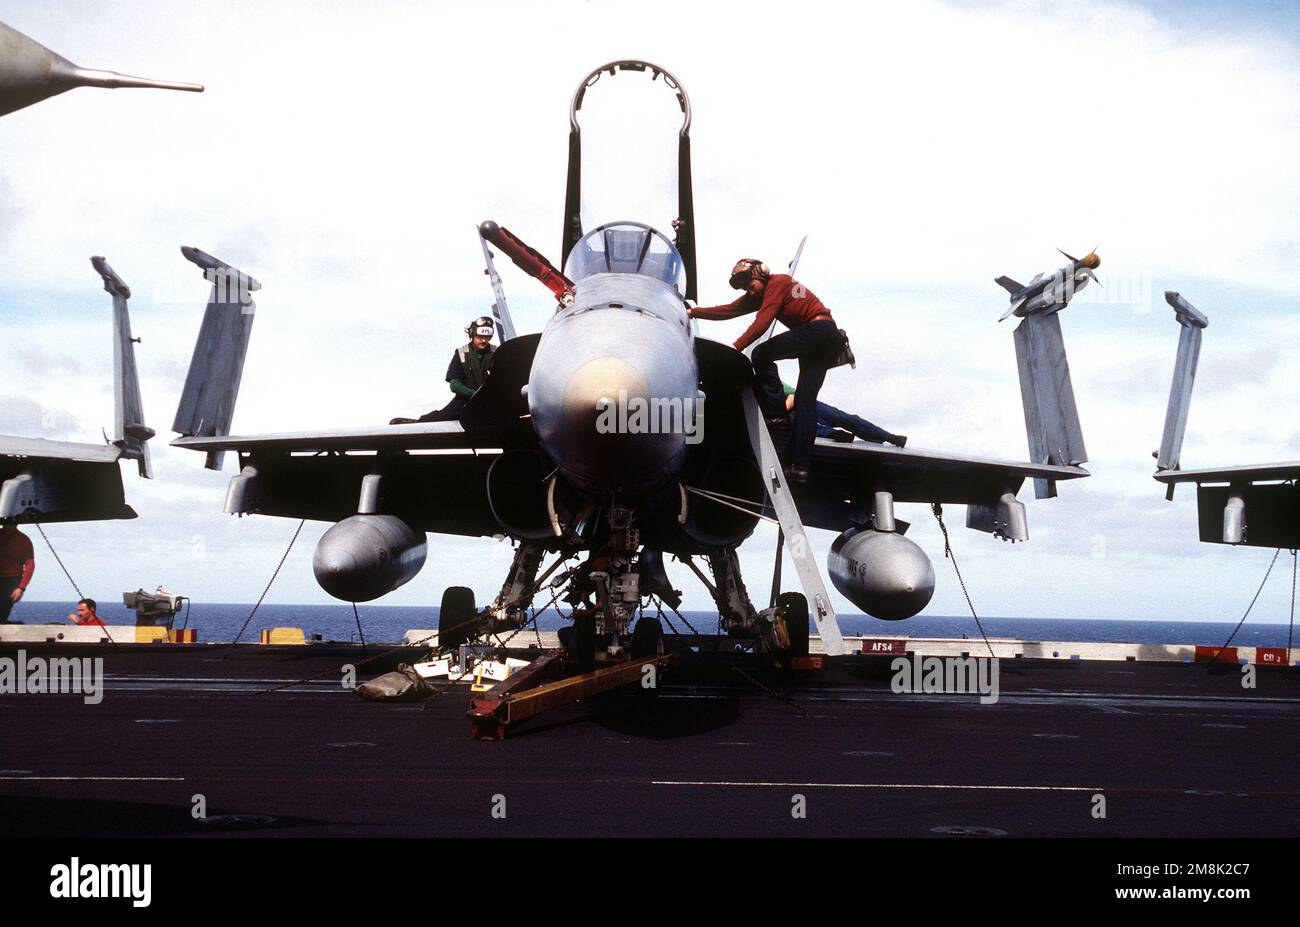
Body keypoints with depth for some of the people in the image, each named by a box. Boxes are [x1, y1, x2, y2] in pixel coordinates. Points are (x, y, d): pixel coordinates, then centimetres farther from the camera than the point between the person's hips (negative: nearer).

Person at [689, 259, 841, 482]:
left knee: (761, 355, -10)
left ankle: (775, 414, -10)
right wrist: (694, 312, 12)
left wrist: (736, 347, -25)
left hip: (817, 329, -10)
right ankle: (800, 466, 3)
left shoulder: (776, 283, -10)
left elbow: (762, 322, -20)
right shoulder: (761, 294, 17)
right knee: (805, 401, 6)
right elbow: (729, 310, 15)